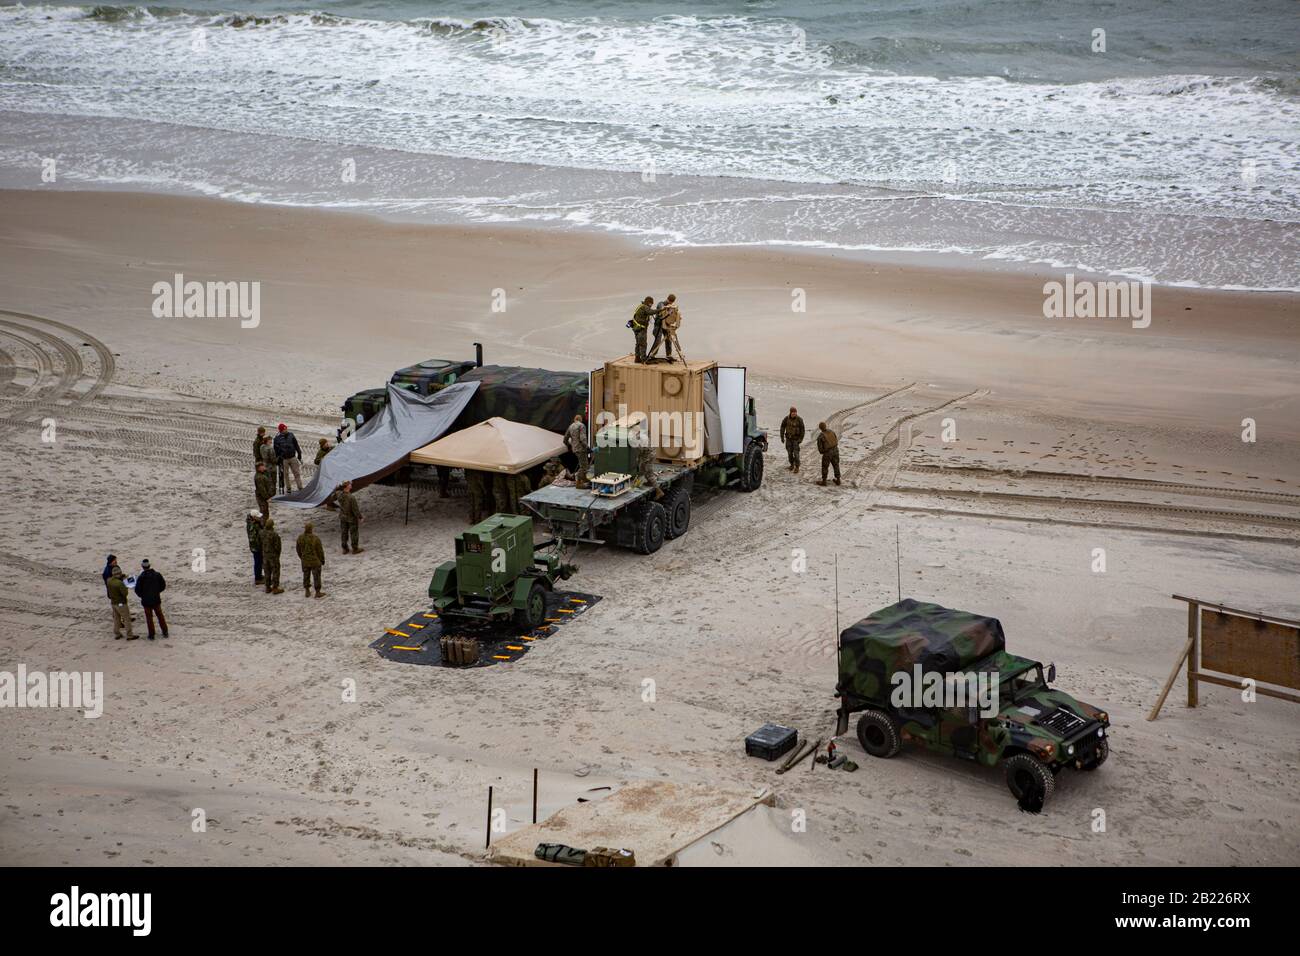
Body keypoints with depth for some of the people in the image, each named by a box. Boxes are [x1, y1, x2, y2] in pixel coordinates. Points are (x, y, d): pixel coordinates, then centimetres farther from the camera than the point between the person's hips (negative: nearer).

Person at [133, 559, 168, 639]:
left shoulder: (141, 577, -16)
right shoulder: (157, 575, -8)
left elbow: (137, 590, -12)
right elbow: (163, 585, 2)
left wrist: (142, 596, 8)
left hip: (146, 601, -3)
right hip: (156, 599, 3)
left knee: (149, 618, 9)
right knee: (160, 615, 17)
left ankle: (151, 635, 14)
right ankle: (165, 632, 23)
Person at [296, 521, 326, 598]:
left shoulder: (300, 538, -8)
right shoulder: (315, 539, -23)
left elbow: (298, 550, 5)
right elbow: (320, 551, -13)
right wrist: (322, 560, 2)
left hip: (305, 562, 4)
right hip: (315, 561, -4)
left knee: (306, 576, 18)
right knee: (316, 576, 8)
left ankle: (307, 592, 26)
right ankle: (318, 592, 15)